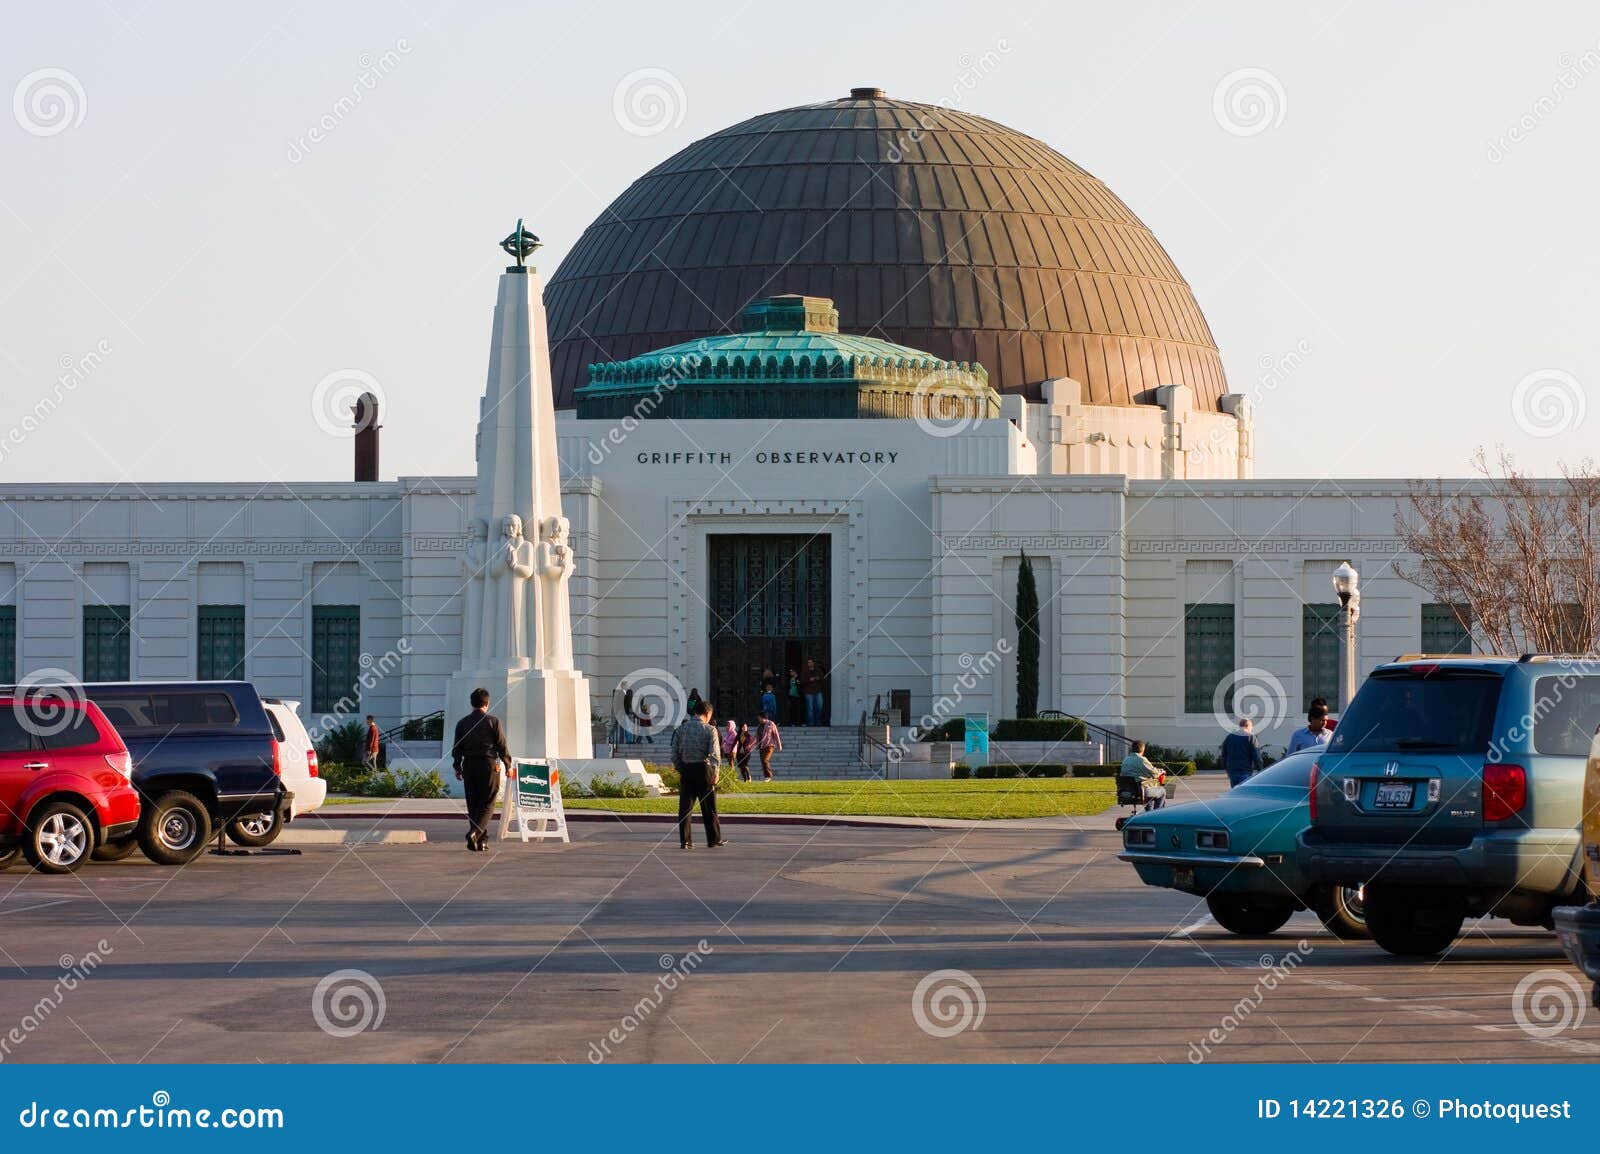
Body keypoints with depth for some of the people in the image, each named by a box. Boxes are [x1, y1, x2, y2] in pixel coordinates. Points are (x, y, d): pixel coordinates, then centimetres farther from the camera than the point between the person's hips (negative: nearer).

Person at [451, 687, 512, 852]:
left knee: (473, 804, 10)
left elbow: (457, 749, 8)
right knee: (487, 803, -2)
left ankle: (481, 840, 10)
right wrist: (507, 765, 9)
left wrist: (457, 768, 17)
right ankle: (475, 832, -23)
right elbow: (502, 746, -3)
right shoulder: (493, 721, -4)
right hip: (489, 764, -3)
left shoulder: (462, 723, 6)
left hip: (469, 766, 3)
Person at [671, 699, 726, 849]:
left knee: (685, 807, 6)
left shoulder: (681, 728, 5)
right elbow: (714, 753, -12)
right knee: (709, 808, 8)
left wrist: (679, 769, 13)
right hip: (704, 769, -3)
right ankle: (714, 840, 15)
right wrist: (716, 772, -3)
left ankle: (685, 841, 3)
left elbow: (675, 752, 5)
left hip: (686, 769, 3)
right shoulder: (709, 730, -7)